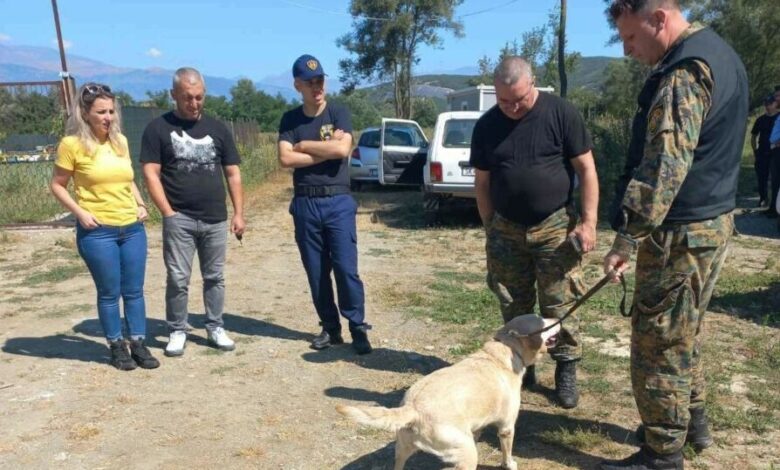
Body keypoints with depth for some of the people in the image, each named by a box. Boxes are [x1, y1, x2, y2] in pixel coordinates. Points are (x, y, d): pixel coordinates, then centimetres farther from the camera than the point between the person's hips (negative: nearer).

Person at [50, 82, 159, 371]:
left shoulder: (120, 140, 7)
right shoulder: (72, 144, -8)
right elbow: (57, 185, -1)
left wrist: (140, 204, 5)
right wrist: (80, 212, -13)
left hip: (132, 228, 5)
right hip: (97, 231, -5)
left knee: (134, 291, 10)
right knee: (109, 293, 5)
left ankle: (138, 346, 21)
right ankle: (117, 348, 21)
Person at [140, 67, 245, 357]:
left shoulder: (217, 129, 9)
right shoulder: (158, 128, 0)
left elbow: (233, 173, 9)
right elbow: (151, 173, -4)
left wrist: (239, 213, 3)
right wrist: (168, 213, -11)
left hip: (216, 219, 3)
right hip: (179, 219, -2)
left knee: (215, 277, 10)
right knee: (178, 278, 1)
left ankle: (215, 328, 22)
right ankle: (178, 331, 15)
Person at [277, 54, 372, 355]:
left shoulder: (339, 113, 2)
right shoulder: (290, 120, 7)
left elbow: (342, 149, -15)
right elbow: (286, 159, -7)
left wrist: (304, 145, -5)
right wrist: (326, 150, -9)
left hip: (338, 202, -2)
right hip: (305, 204, 2)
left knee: (346, 268, -5)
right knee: (316, 271, 7)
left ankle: (358, 329, 5)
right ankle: (330, 328, 19)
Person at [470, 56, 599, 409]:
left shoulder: (561, 114, -7)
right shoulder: (486, 126, 3)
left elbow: (586, 169, -5)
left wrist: (588, 222, -10)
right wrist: (490, 229, 10)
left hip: (556, 227, -3)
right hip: (506, 229, 3)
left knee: (559, 305, 1)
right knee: (513, 307, 11)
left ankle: (566, 371, 16)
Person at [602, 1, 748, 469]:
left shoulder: (684, 70, -19)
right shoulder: (720, 52, 14)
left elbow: (663, 166, -28)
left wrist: (628, 237, -27)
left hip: (683, 230, -10)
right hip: (714, 220, 10)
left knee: (659, 341, 0)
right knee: (684, 332, 22)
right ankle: (693, 422, 36)